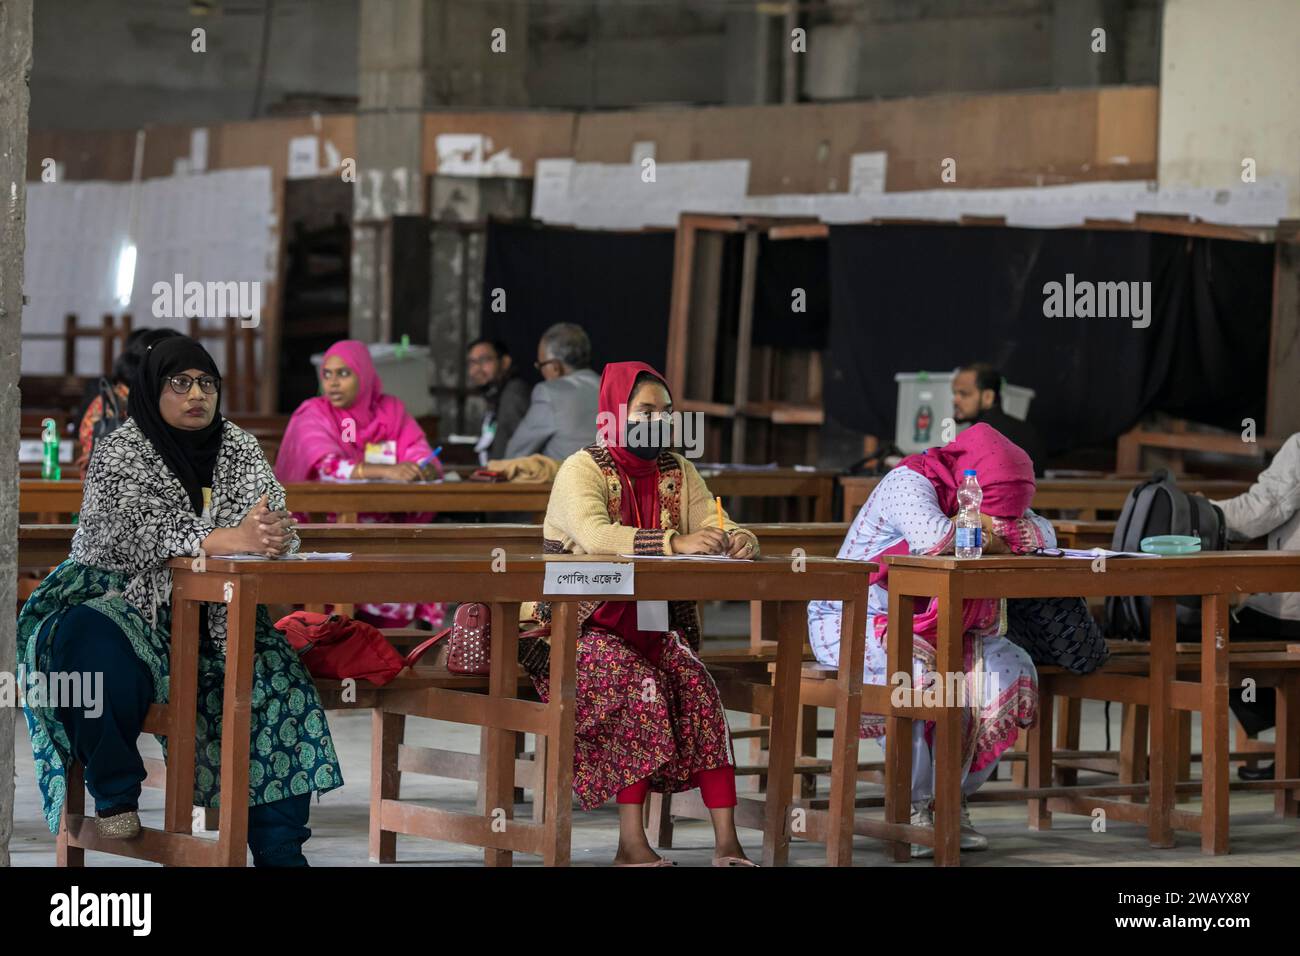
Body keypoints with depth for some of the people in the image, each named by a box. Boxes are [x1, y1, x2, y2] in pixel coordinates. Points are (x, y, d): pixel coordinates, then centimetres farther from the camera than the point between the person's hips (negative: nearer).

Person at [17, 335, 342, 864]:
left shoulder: (240, 448, 10)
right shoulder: (120, 452, -4)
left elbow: (279, 526, 0)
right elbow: (133, 535, -21)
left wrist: (271, 533, -27)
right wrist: (227, 538, -33)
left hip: (217, 617, 4)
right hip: (124, 606, -4)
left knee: (276, 677, -22)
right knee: (98, 648, -37)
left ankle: (279, 850, -18)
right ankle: (115, 794, -16)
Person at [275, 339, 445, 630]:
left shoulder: (391, 410, 10)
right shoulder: (313, 415, -2)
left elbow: (423, 459, -1)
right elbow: (326, 467, -21)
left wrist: (417, 470, -27)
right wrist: (383, 471, -37)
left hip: (387, 522, 3)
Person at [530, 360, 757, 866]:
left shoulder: (677, 471, 11)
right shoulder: (583, 469, -8)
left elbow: (713, 527, 3)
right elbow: (594, 535, -27)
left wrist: (738, 539, -23)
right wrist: (675, 543, -37)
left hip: (653, 624, 5)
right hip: (585, 628, -5)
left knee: (697, 686, -22)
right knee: (640, 686, -31)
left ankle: (726, 842, -25)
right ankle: (631, 844, -28)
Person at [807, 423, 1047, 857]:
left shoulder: (978, 498, 5)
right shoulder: (909, 483, -19)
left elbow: (1045, 534, -1)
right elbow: (933, 536, -38)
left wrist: (992, 527, -18)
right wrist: (984, 536, -18)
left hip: (924, 629, 8)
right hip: (853, 622, -8)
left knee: (1010, 668, -12)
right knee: (920, 674, -36)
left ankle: (955, 800, -3)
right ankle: (915, 807, -21)